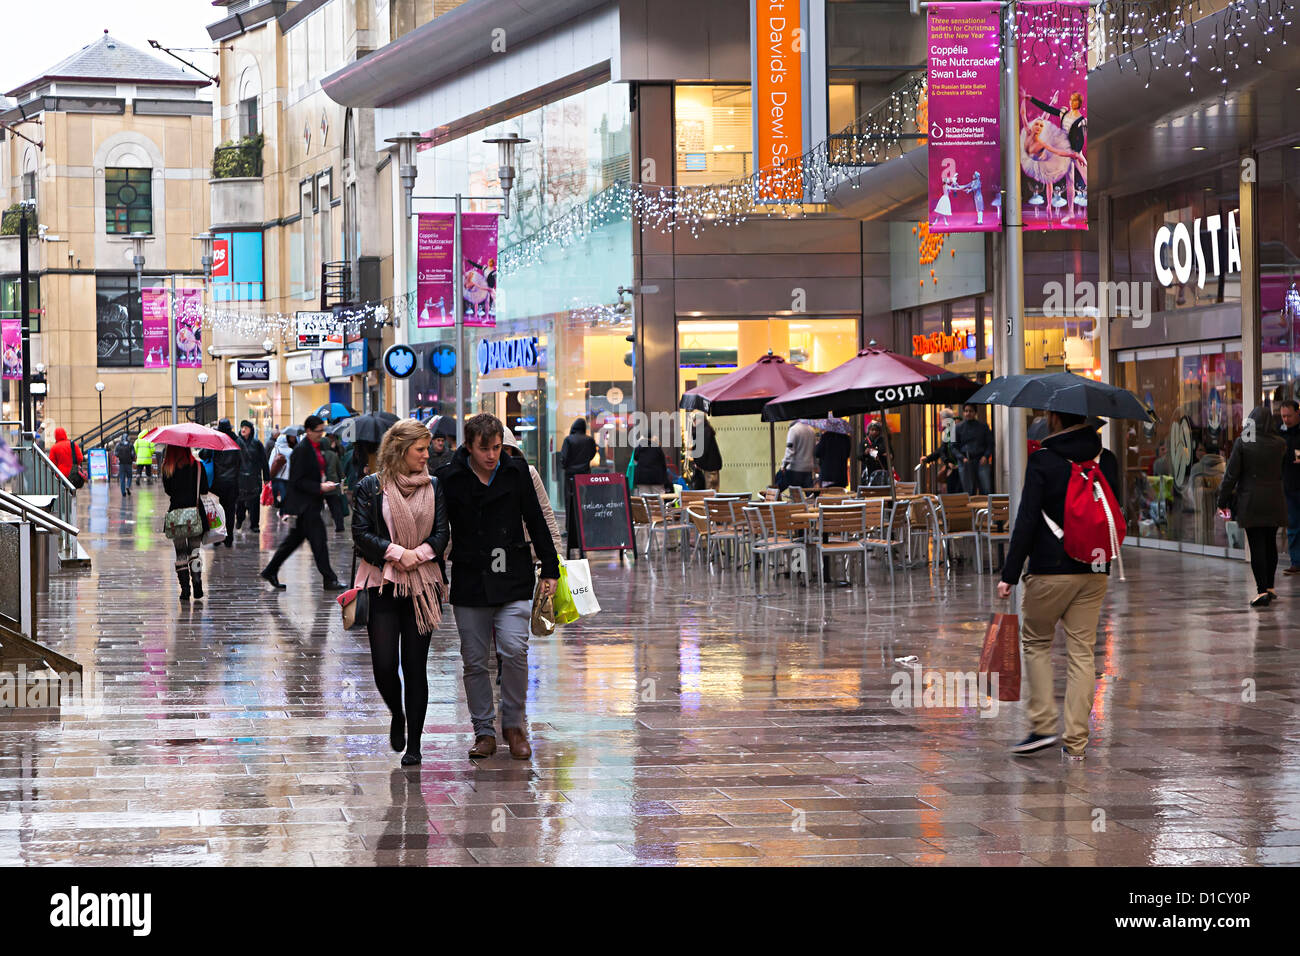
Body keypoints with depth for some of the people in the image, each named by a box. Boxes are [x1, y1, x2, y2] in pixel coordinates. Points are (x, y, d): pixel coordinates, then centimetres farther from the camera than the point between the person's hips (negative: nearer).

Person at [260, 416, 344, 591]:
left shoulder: (316, 448, 12)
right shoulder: (301, 450, -16)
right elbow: (297, 481, -18)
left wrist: (324, 484, 13)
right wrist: (319, 488, -21)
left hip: (311, 503, 10)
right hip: (303, 503, -10)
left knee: (295, 538, 15)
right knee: (318, 539, -7)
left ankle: (270, 571, 23)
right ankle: (329, 579, -2)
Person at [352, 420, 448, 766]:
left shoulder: (433, 487, 8)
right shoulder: (371, 487, 2)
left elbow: (441, 534, 5)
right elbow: (360, 533, -3)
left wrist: (416, 555, -12)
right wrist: (396, 552, -15)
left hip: (422, 584, 1)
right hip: (382, 583, -1)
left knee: (415, 665, 0)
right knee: (384, 663, -8)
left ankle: (414, 743, 8)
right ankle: (397, 715, 24)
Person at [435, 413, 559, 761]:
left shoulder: (516, 472, 2)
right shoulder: (449, 479, -2)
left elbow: (537, 522, 10)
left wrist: (550, 569, 11)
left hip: (512, 579, 0)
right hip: (469, 582, 0)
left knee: (514, 650, -13)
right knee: (474, 661, 3)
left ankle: (513, 725, 5)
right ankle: (484, 732, 15)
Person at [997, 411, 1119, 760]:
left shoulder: (1043, 460, -11)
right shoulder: (1107, 460, 5)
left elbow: (1026, 521, -12)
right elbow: (1114, 515, 14)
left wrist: (1009, 574, -8)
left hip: (1051, 570, -4)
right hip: (1095, 571, 4)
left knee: (1036, 642, 14)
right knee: (1082, 652, 7)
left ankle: (1043, 725, 4)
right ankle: (1076, 740, 6)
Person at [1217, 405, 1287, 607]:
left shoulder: (1242, 443, -10)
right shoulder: (1280, 443, -3)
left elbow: (1231, 475, -8)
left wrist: (1223, 501, -1)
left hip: (1251, 501, -3)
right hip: (1274, 500, 3)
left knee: (1257, 546, -3)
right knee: (1270, 543, 16)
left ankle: (1262, 591, -10)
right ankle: (1269, 587, 24)